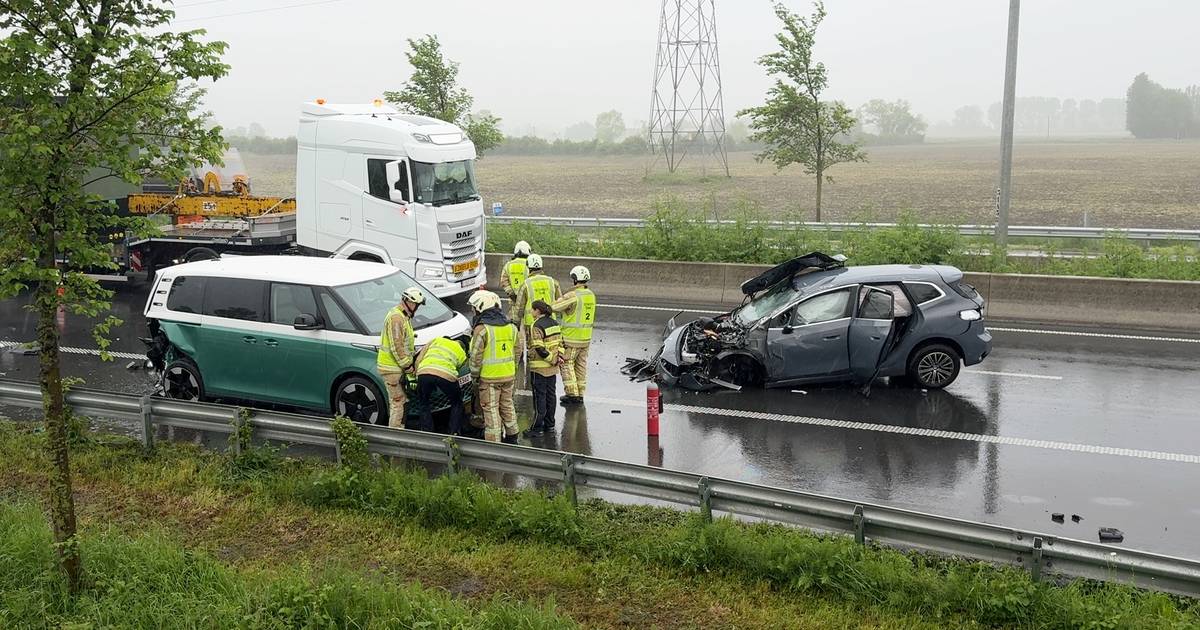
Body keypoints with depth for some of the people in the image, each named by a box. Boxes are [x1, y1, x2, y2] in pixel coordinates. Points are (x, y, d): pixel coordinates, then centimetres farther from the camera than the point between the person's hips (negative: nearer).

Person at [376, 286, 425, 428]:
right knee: (398, 401, -7)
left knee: (398, 400, 15)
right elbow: (397, 347, -23)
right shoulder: (396, 318, -20)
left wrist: (414, 353, 13)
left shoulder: (404, 316, 15)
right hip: (391, 367, -10)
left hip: (396, 367, 10)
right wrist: (408, 366, -18)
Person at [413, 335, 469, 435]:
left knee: (425, 404, 27)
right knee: (457, 404, 26)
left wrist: (417, 375, 34)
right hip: (446, 375, -1)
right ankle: (454, 433, 22)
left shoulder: (437, 340, 33)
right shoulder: (463, 355, 31)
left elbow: (418, 359, 24)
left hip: (424, 372, 1)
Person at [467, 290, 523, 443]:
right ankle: (512, 437, 32)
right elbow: (518, 350, 12)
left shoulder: (482, 329, -15)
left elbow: (476, 356, -13)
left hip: (489, 377, -6)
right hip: (509, 375, 7)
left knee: (491, 410, 1)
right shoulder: (510, 326, 6)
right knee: (507, 405, 21)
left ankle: (493, 442, 4)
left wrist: (474, 375, -1)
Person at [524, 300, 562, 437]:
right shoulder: (554, 323, 9)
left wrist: (552, 359, -14)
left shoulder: (537, 326, -17)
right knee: (550, 395, 15)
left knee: (539, 397, -2)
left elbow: (539, 348, -23)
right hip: (552, 368, 8)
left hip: (539, 368, -8)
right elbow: (560, 341, 12)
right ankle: (549, 424, 24)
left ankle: (537, 428, 3)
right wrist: (558, 356, 3)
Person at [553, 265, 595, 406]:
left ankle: (572, 394, -1)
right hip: (586, 337, 7)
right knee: (581, 365, 14)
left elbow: (554, 307, -16)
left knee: (566, 364, 2)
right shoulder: (591, 295, 5)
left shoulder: (573, 296, -19)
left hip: (571, 337, -7)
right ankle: (580, 394, 19)